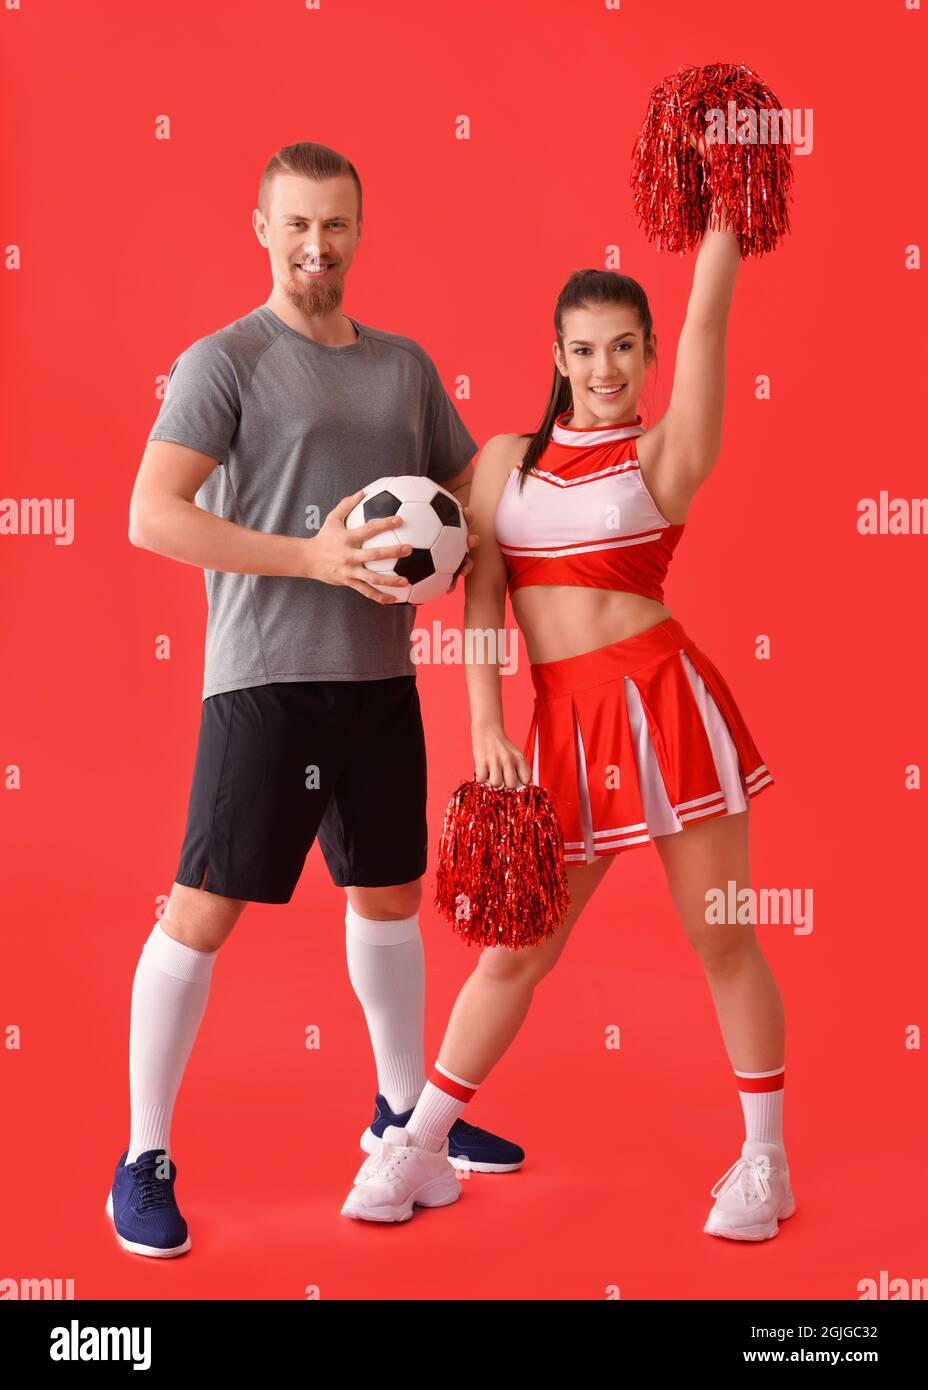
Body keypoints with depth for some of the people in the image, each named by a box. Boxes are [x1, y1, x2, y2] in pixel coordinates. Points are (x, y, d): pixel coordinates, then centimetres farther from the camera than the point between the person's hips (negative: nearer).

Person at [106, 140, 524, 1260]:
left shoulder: (405, 365, 13)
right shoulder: (225, 359, -6)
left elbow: (475, 495, 21)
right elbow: (153, 515, -16)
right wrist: (314, 556, -23)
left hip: (380, 677, 7)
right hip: (265, 679, -6)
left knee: (389, 894, 17)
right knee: (202, 912, -5)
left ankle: (403, 1108, 36)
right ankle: (144, 1158, 10)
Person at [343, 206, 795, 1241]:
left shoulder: (666, 455, 3)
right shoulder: (506, 458, 11)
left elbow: (708, 319, -8)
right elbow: (480, 597, 4)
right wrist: (485, 730, -4)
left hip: (665, 700, -2)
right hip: (557, 722, 2)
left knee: (722, 938, 7)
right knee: (514, 951, 9)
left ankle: (766, 1158, 24)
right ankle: (417, 1146, 25)